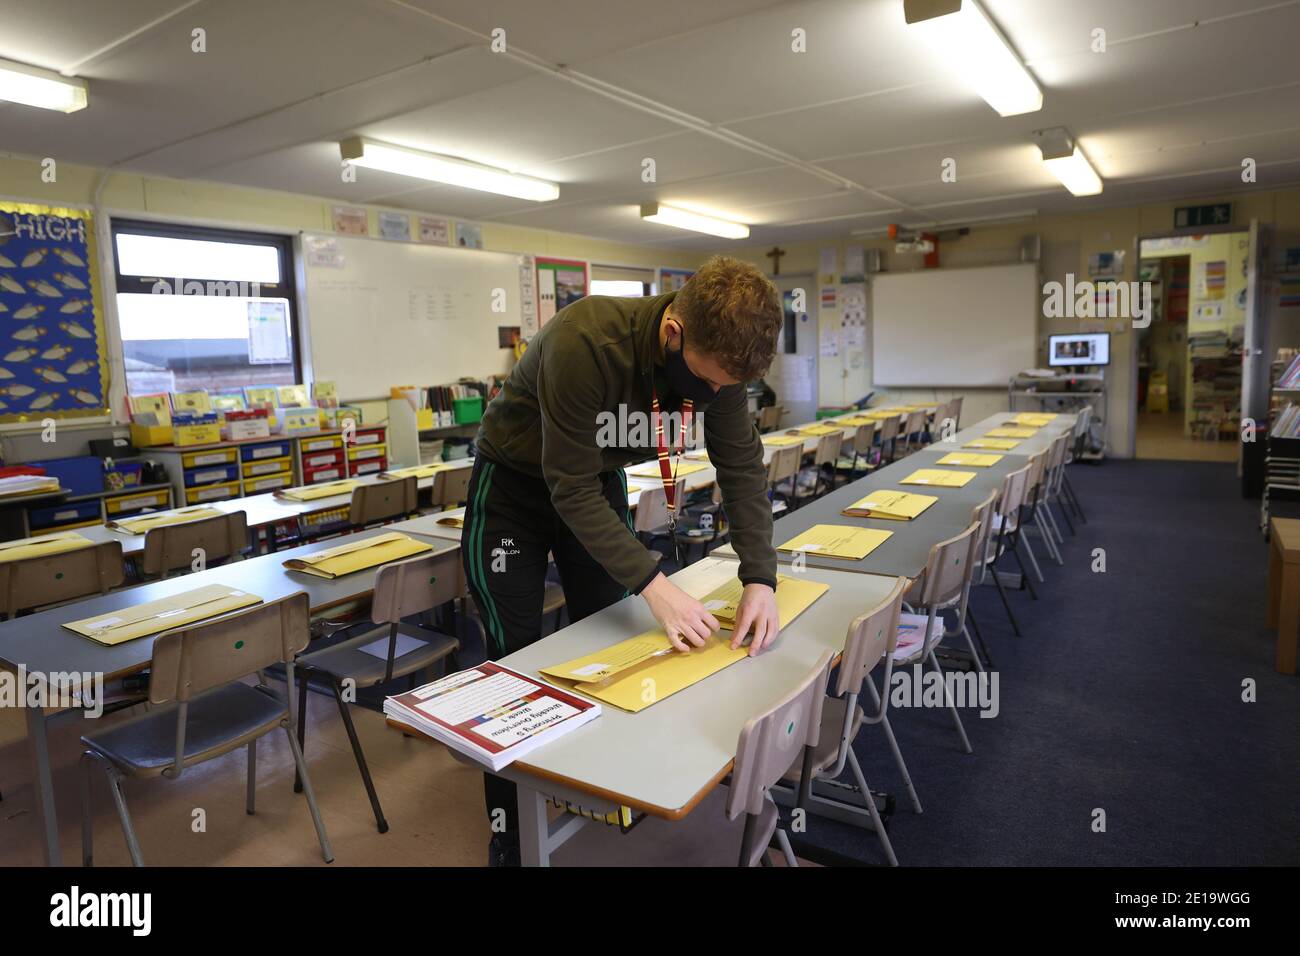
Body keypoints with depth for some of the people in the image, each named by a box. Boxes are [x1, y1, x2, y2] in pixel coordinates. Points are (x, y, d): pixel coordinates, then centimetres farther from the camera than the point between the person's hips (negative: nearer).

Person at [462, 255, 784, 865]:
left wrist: (760, 578, -24)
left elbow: (742, 466, -13)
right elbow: (570, 488, -34)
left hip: (599, 481, 5)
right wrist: (654, 586, -38)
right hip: (516, 482, -5)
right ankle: (508, 828, 19)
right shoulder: (585, 342, -38)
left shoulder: (718, 356, -19)